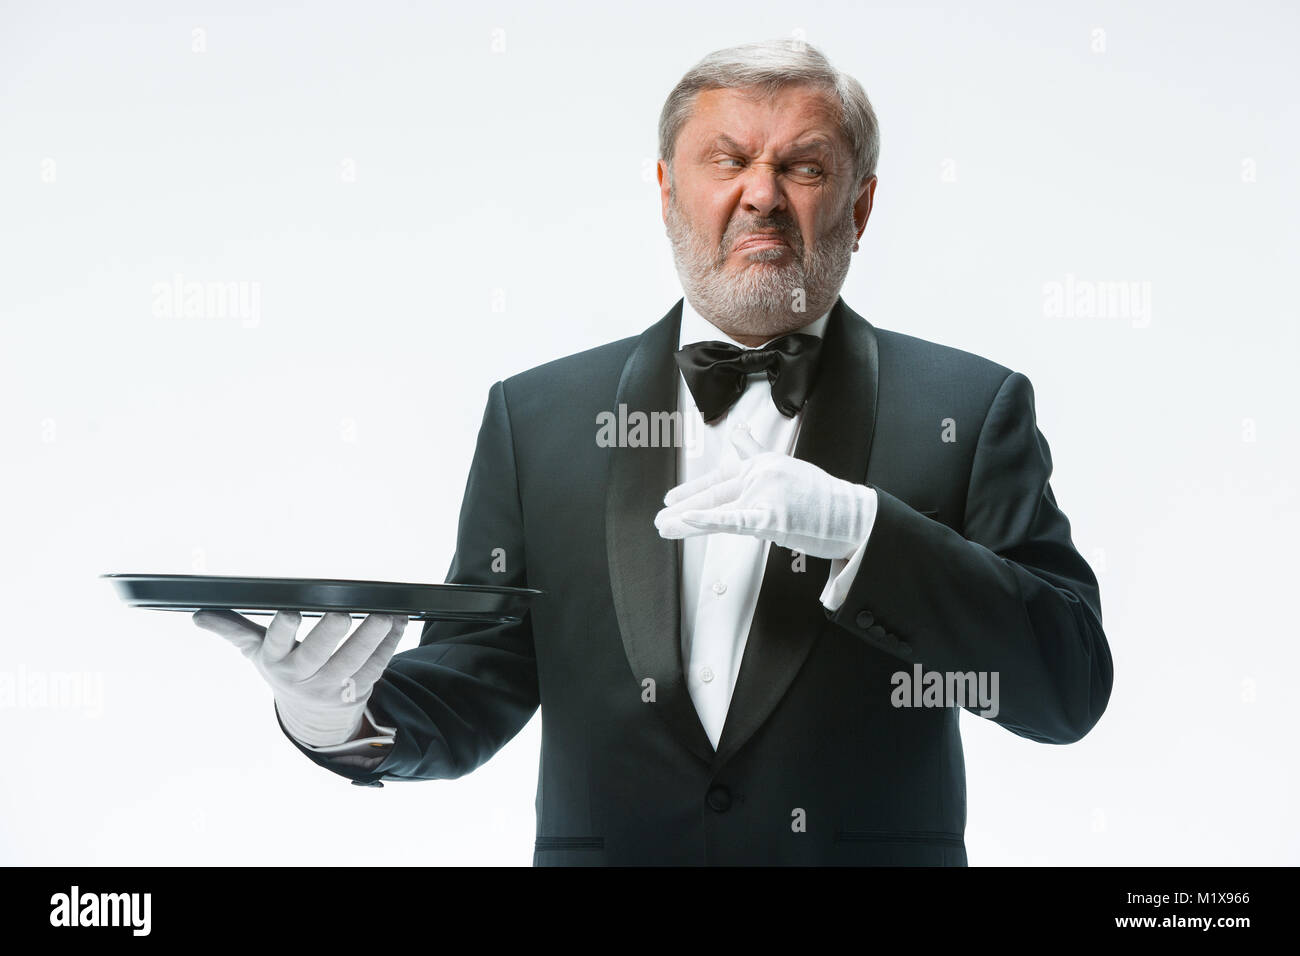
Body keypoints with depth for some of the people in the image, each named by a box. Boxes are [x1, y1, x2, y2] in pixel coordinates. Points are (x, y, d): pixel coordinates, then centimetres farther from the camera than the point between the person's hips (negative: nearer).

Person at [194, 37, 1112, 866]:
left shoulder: (970, 408, 4)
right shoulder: (538, 415, 9)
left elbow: (1068, 689, -5)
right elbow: (472, 698, 9)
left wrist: (854, 528, -16)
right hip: (603, 846, 3)